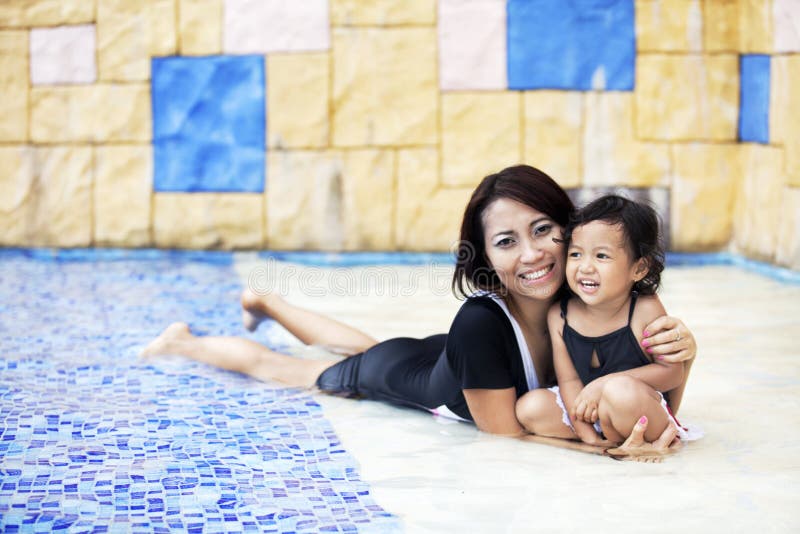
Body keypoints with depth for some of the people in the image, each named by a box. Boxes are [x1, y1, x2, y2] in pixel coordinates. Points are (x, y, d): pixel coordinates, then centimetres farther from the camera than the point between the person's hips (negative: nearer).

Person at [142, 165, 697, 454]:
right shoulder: (480, 324, -45)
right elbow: (505, 432, -36)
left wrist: (678, 354, -44)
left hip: (439, 359, 6)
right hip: (406, 374, -6)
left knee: (365, 347, 35)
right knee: (273, 365, 20)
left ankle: (265, 301, 64)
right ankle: (185, 341, 49)